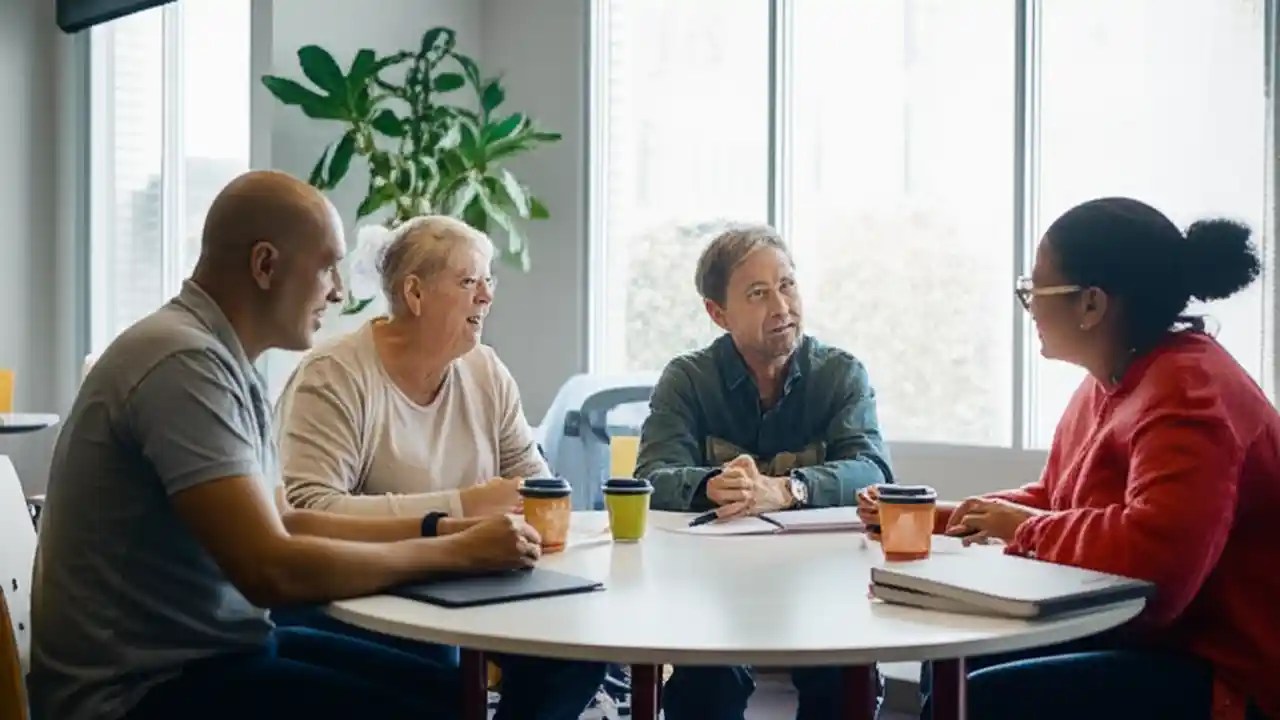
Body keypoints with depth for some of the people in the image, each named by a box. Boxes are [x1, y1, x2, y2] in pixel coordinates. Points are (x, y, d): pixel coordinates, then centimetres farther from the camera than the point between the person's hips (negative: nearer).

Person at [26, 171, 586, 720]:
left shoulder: (220, 359, 9)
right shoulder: (184, 363, -22)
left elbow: (283, 523, 14)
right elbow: (272, 570, -28)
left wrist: (435, 529, 4)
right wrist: (457, 552, -18)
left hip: (208, 650, 9)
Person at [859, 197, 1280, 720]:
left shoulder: (1188, 394, -23)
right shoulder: (1109, 384, 8)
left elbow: (1156, 553, -36)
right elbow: (1051, 501, 20)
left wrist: (1025, 530, -19)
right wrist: (932, 517, 10)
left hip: (1224, 675, -10)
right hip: (1148, 637, 10)